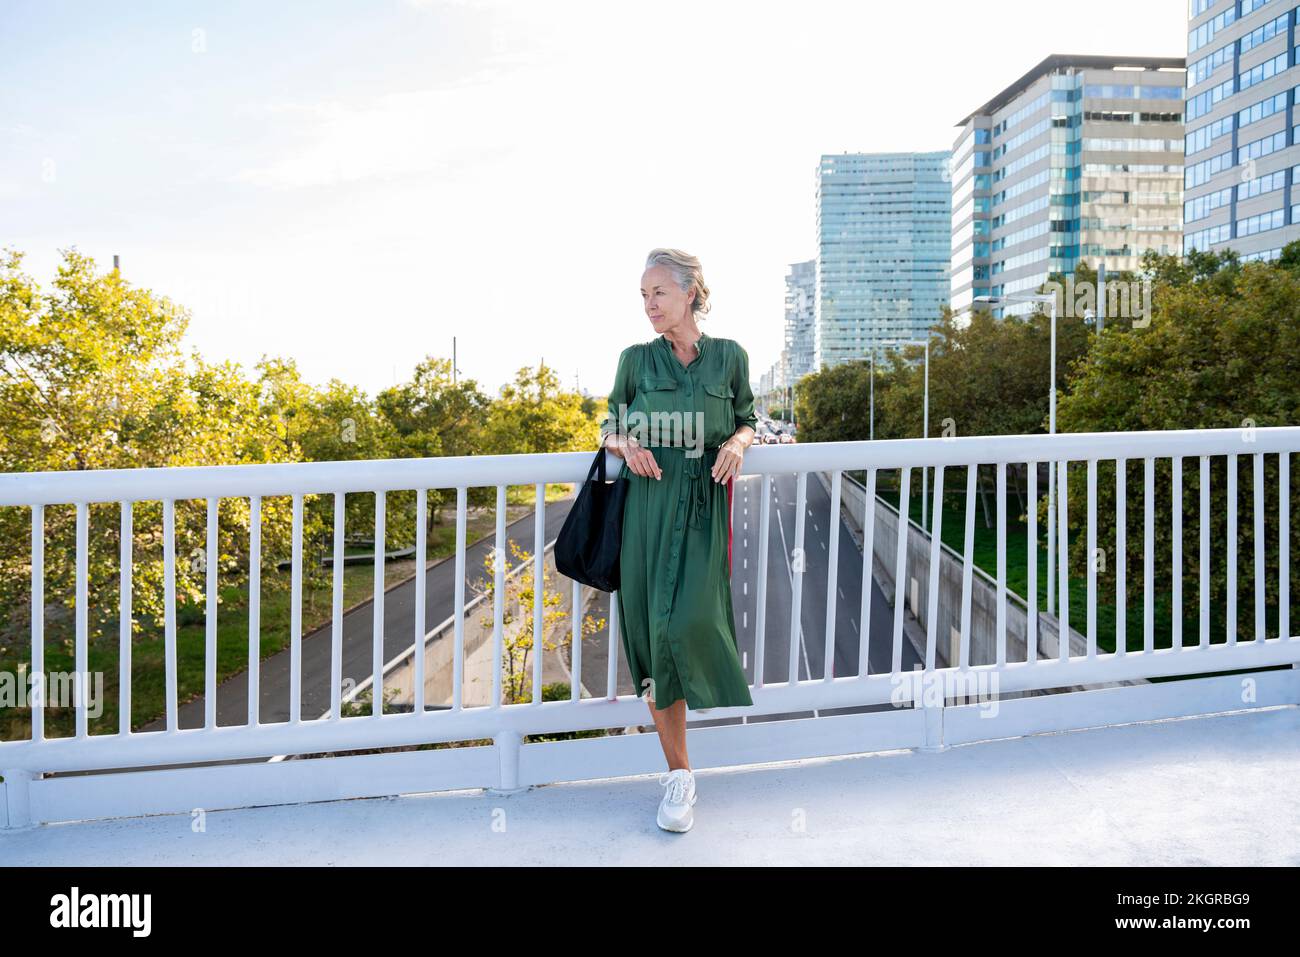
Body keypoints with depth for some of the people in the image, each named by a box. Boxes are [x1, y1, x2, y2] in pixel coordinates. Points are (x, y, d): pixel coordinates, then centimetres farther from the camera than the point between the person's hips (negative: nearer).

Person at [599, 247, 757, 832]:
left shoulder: (729, 357, 7)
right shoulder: (636, 359, 7)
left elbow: (747, 418, 17)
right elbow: (609, 428, 14)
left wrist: (738, 442, -6)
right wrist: (625, 445, -8)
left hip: (703, 505, -1)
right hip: (648, 503, 1)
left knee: (687, 619, -20)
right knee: (653, 629, -1)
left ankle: (704, 681, 18)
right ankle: (679, 775, 12)